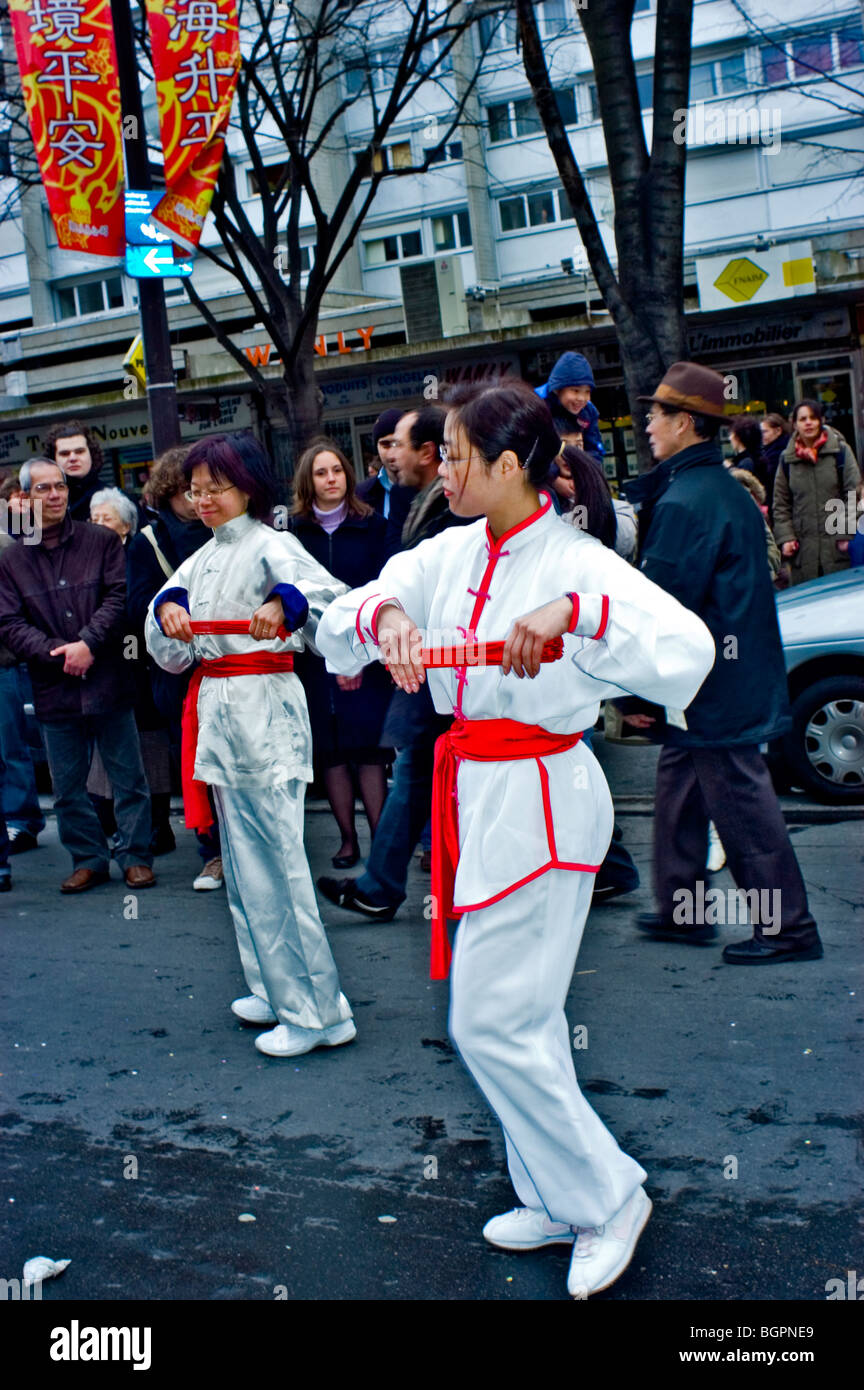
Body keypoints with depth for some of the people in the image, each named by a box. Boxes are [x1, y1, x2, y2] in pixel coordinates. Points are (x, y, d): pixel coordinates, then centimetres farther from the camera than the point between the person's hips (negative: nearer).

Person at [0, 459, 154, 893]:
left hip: (108, 682, -2)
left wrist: (88, 643, -16)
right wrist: (57, 653, -13)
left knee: (128, 779, 5)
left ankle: (136, 857, 18)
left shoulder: (101, 541, 2)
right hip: (54, 691, 2)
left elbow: (120, 596, -5)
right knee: (67, 788, 10)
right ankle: (89, 860, 25)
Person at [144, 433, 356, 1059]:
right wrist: (168, 609, -7)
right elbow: (172, 653, 14)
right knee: (243, 859, 14)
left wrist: (284, 606, -40)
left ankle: (317, 1008, 0)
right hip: (217, 711, 9)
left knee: (274, 856, -8)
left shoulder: (270, 545, -7)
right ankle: (276, 990, 27)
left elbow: (333, 597, -23)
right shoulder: (202, 559, 17)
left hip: (265, 708, -9)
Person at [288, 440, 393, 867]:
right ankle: (347, 839, 13)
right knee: (329, 750, 4)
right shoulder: (295, 532, 6)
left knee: (368, 747, -4)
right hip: (315, 657, 2)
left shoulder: (372, 526, 4)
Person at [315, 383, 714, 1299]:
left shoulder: (577, 562, -15)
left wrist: (574, 613, -39)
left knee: (493, 1023, -4)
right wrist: (383, 614, -16)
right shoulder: (451, 555, 6)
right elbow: (337, 626, 5)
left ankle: (608, 1195, 17)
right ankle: (559, 1199, 35)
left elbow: (688, 652, -28)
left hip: (542, 802, -7)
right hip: (476, 795, 8)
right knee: (520, 1016, 17)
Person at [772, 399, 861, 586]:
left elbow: (854, 495, 2)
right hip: (803, 549, 2)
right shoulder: (787, 459, 9)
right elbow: (780, 505, 12)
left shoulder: (840, 451, 3)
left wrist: (847, 534, -6)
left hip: (837, 545, -1)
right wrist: (785, 538, 1)